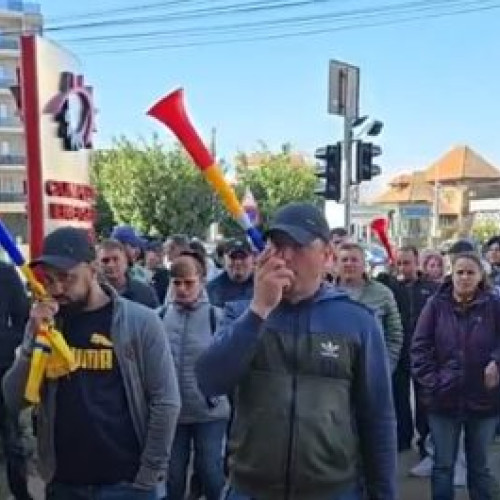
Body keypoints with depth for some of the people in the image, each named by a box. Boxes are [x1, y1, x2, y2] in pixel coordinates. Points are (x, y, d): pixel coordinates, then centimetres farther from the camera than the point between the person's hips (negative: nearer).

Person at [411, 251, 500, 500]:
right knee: (443, 465, 12)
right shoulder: (436, 304, -5)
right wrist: (430, 381, -9)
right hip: (443, 398, 0)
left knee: (479, 466, 17)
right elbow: (419, 346, -3)